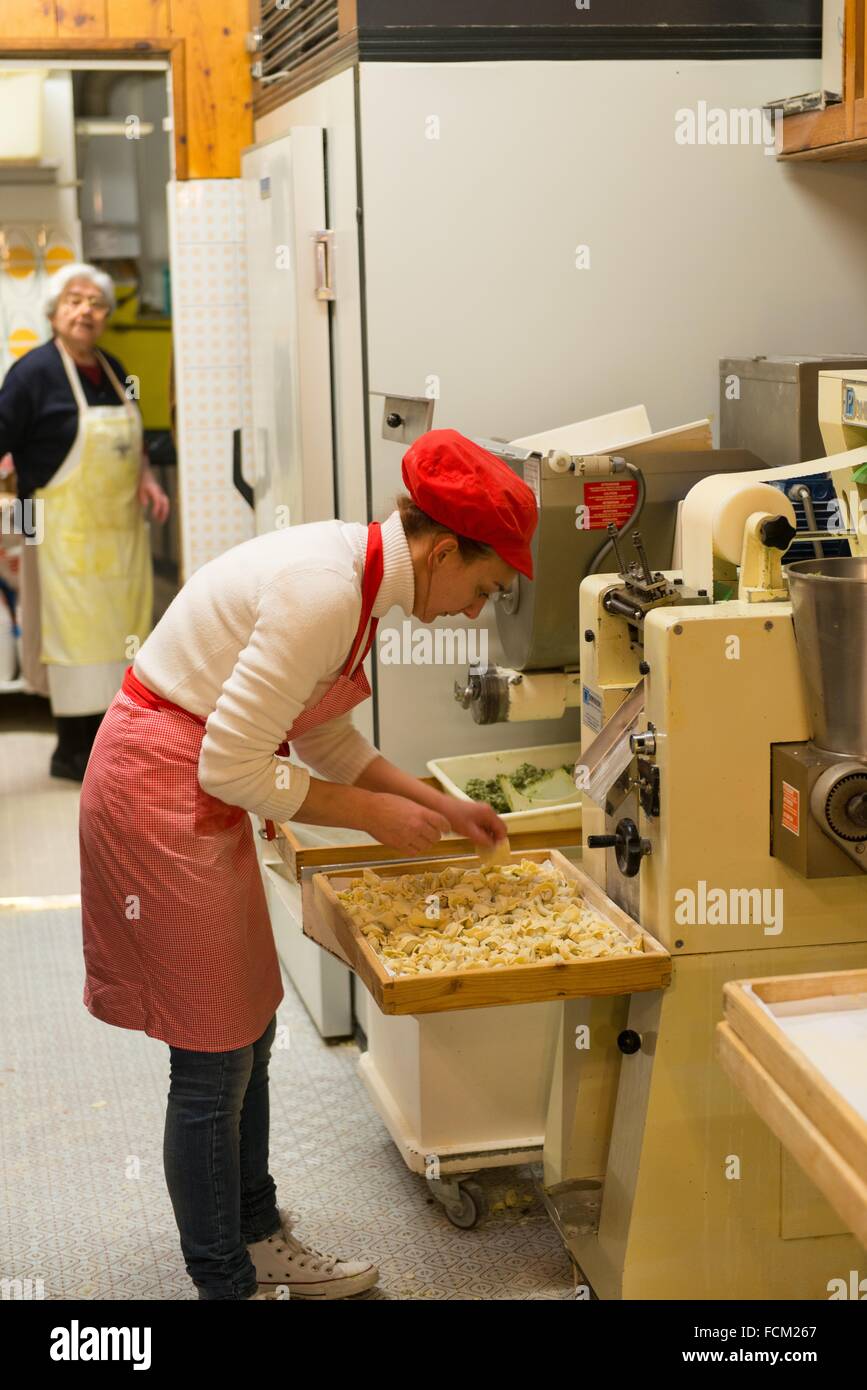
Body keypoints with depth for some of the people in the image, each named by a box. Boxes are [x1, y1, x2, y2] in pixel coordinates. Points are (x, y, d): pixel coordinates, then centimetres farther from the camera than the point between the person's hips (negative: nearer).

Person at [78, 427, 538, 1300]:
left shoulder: (353, 573, 5)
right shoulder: (323, 592, -25)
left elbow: (326, 739, 16)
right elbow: (231, 765, -25)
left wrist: (436, 805, 11)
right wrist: (374, 815, -14)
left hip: (201, 801, 10)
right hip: (160, 799, -10)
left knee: (246, 1034, 18)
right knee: (214, 1064, 1)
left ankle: (259, 1241, 34)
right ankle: (225, 1285, 16)